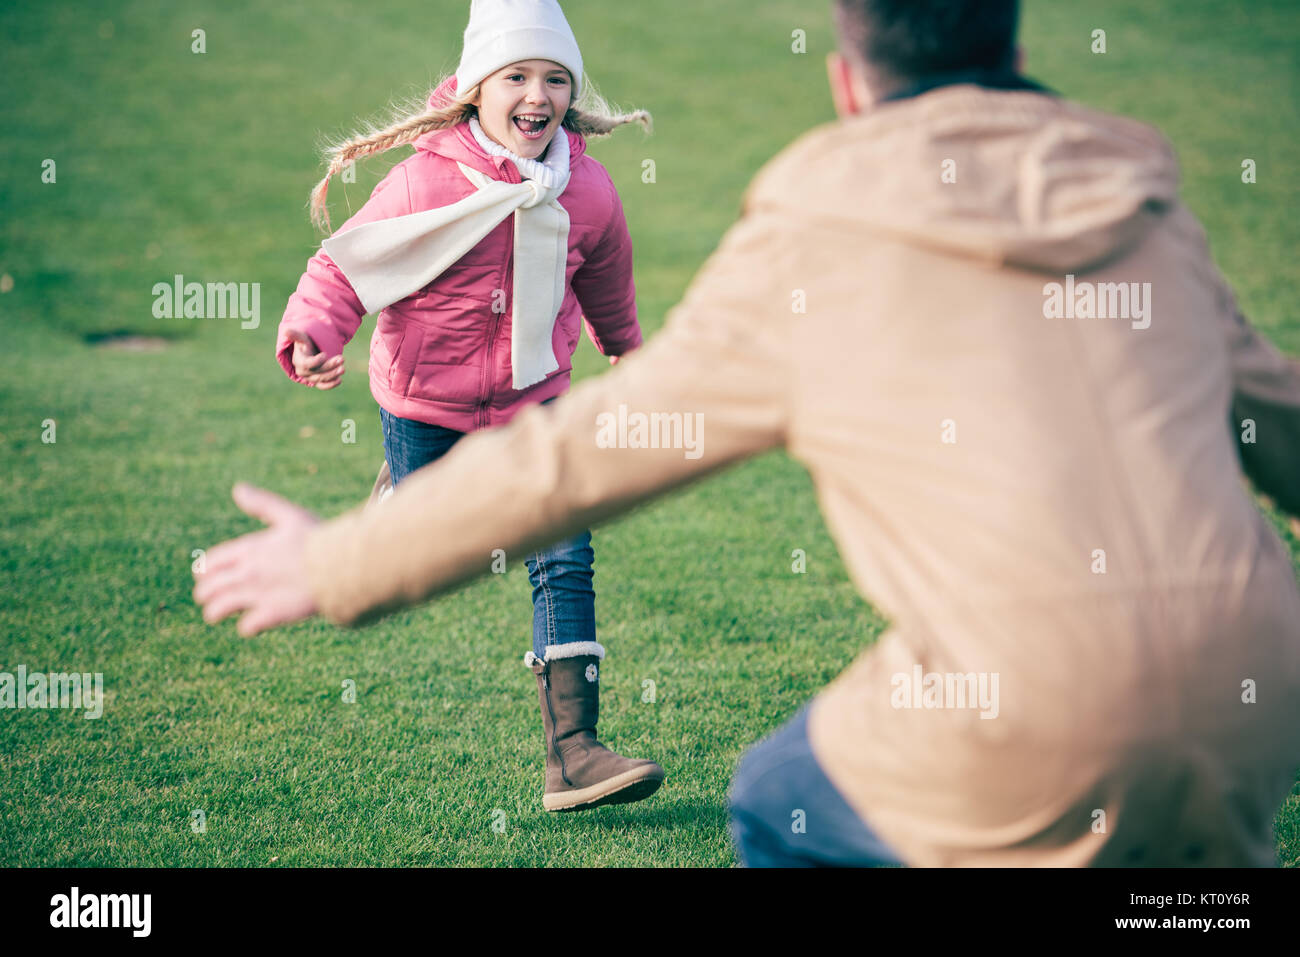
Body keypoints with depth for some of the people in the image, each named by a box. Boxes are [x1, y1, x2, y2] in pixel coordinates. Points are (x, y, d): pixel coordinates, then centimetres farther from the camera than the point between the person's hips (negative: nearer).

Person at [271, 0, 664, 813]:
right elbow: (347, 264, -15)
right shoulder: (428, 181, -22)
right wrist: (312, 337, -34)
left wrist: (625, 343, 31)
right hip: (425, 404, -2)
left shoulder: (588, 191, -8)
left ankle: (572, 752, -10)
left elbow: (606, 279, 13)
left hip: (531, 402, 3)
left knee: (564, 561, -10)